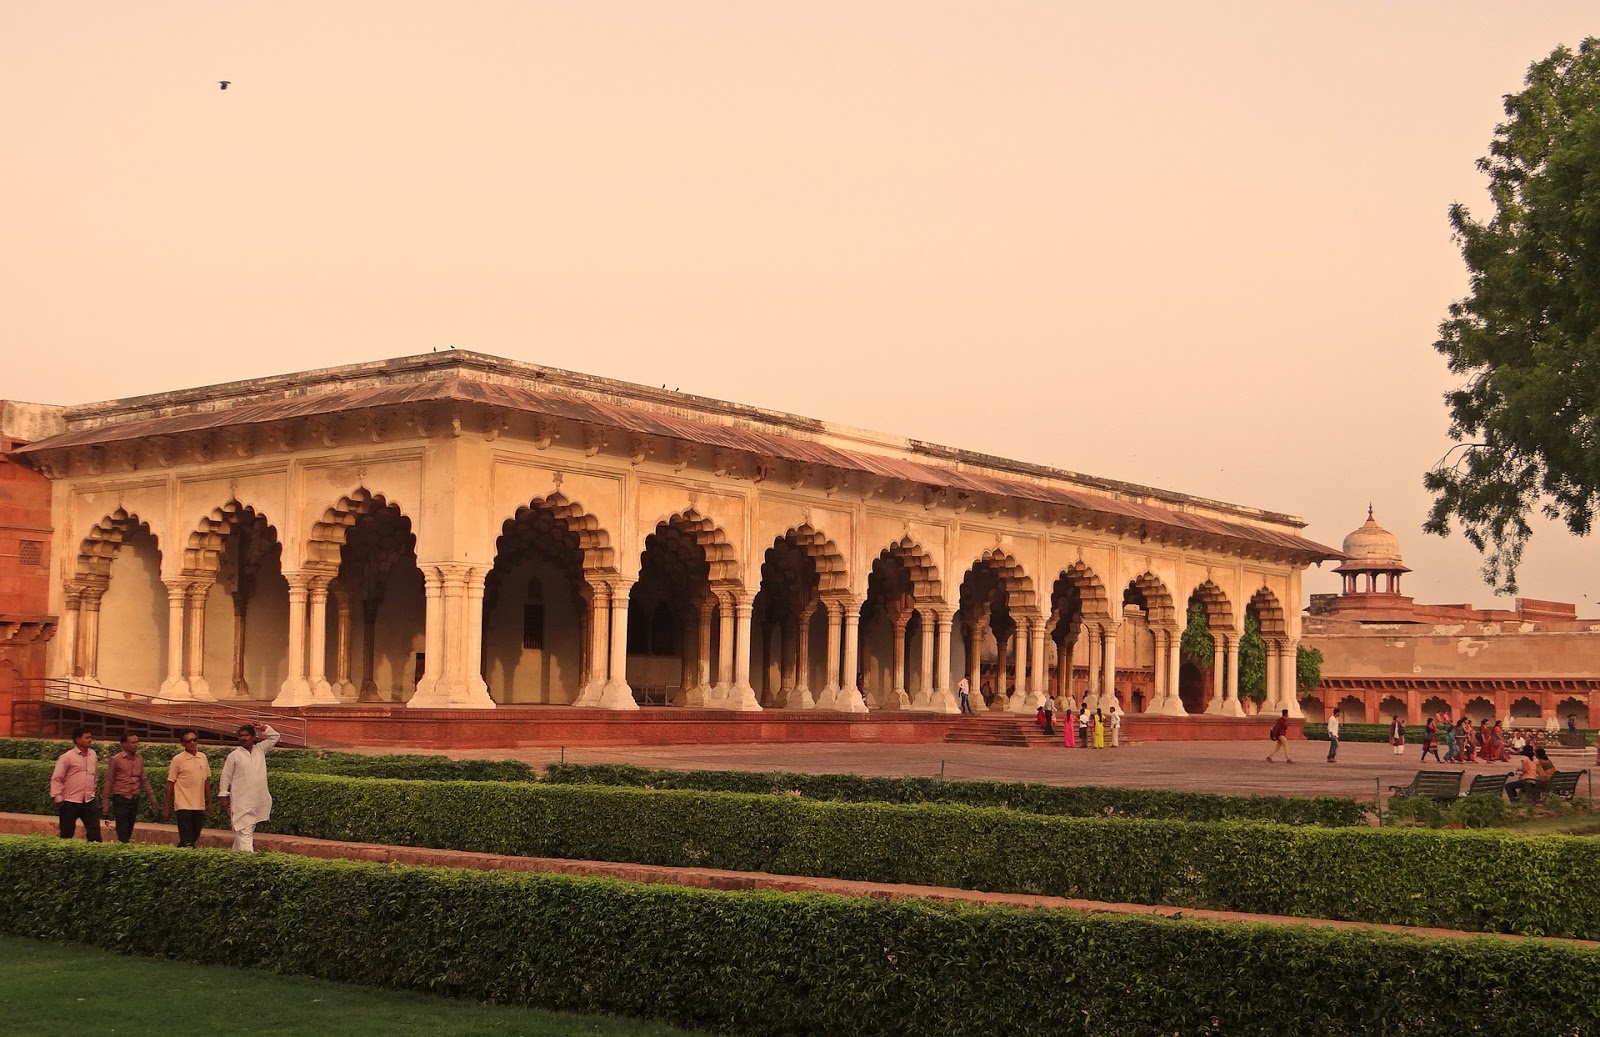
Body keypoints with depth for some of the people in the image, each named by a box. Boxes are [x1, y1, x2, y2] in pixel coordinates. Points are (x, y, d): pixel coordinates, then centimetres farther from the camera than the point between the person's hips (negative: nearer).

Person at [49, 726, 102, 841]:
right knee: (66, 834, 4)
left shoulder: (93, 755, 8)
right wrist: (57, 797, -15)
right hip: (71, 801, -5)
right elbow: (56, 778, -10)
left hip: (89, 801, 5)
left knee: (95, 833, 2)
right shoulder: (67, 757, -10)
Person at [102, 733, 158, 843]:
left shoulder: (139, 759, 8)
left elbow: (144, 780, 16)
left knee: (129, 831, 9)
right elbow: (109, 782, -4)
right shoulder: (115, 760, -7)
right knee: (122, 833, -7)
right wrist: (106, 803, -6)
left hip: (135, 799, 5)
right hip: (121, 798, -5)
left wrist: (151, 796, 11)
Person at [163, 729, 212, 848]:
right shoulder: (178, 759, -7)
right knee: (187, 842, -7)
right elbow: (170, 783, -4)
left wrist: (209, 802, 12)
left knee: (195, 836, 13)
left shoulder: (203, 757, 8)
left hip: (200, 806, 5)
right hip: (184, 806, -5)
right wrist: (167, 807, -4)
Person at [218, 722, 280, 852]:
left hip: (258, 801, 5)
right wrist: (223, 796, -3)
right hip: (241, 802, -5)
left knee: (250, 830, 12)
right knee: (244, 832, -12)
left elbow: (275, 736, 17)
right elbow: (226, 777, 0)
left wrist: (263, 727, 4)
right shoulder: (234, 755, -2)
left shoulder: (260, 749, 10)